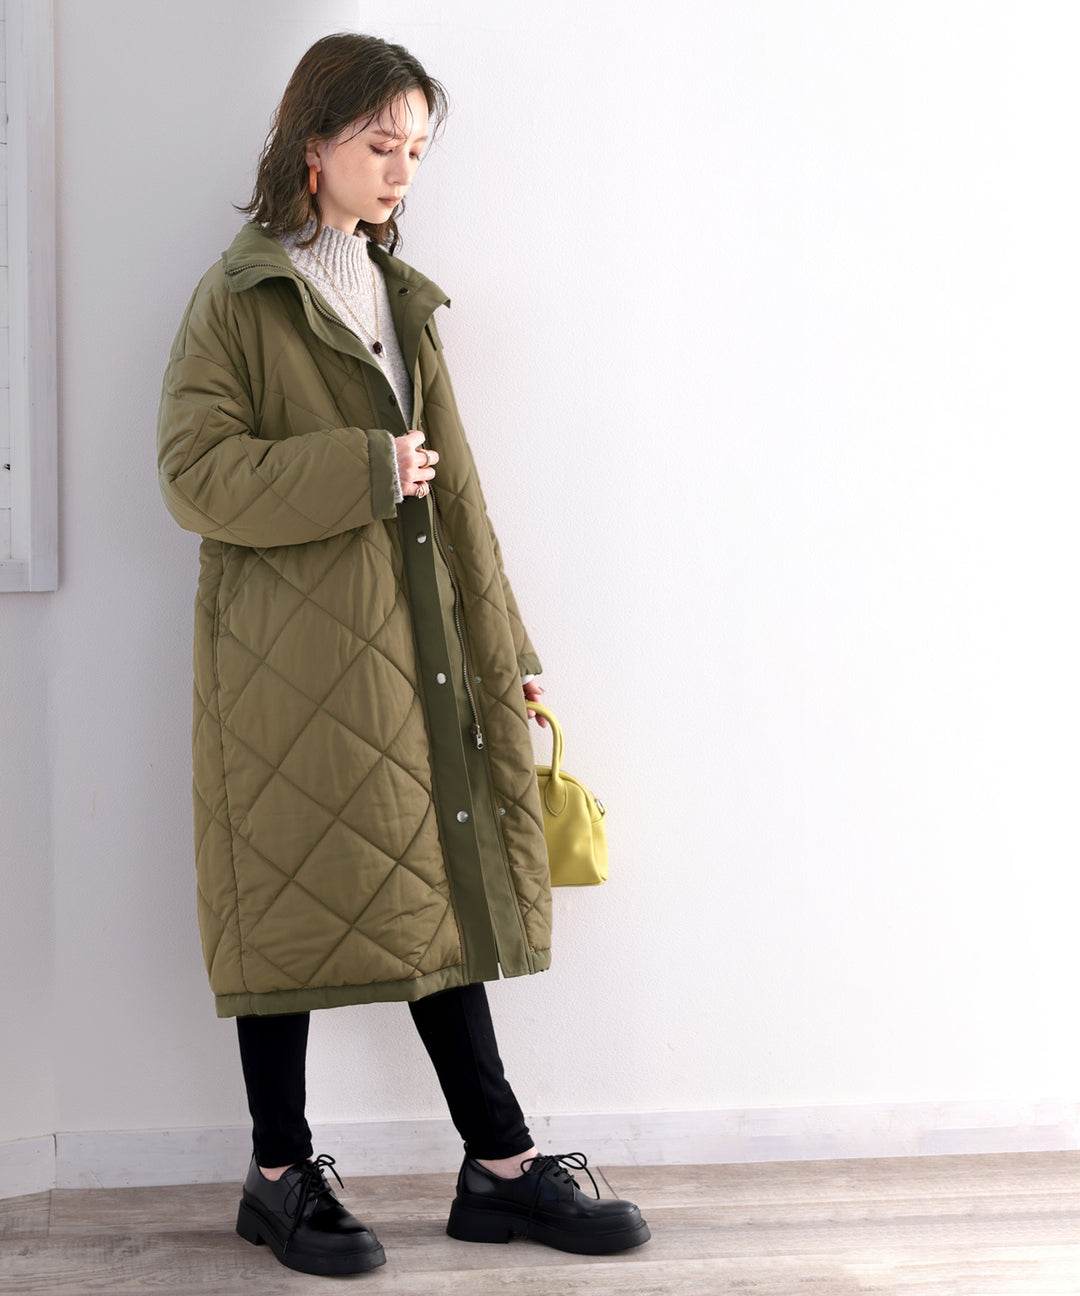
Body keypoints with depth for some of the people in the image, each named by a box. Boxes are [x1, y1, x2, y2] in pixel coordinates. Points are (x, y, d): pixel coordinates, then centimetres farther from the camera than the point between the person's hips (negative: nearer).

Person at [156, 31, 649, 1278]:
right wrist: (362, 472, -16)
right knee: (294, 897, 0)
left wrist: (502, 649, 14)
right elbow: (195, 471, -12)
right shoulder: (237, 297, -2)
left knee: (441, 887, 7)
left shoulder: (400, 297, 18)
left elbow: (452, 486, 16)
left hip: (416, 647, 6)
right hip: (289, 651, -6)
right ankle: (279, 1176, 14)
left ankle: (502, 1169, 13)